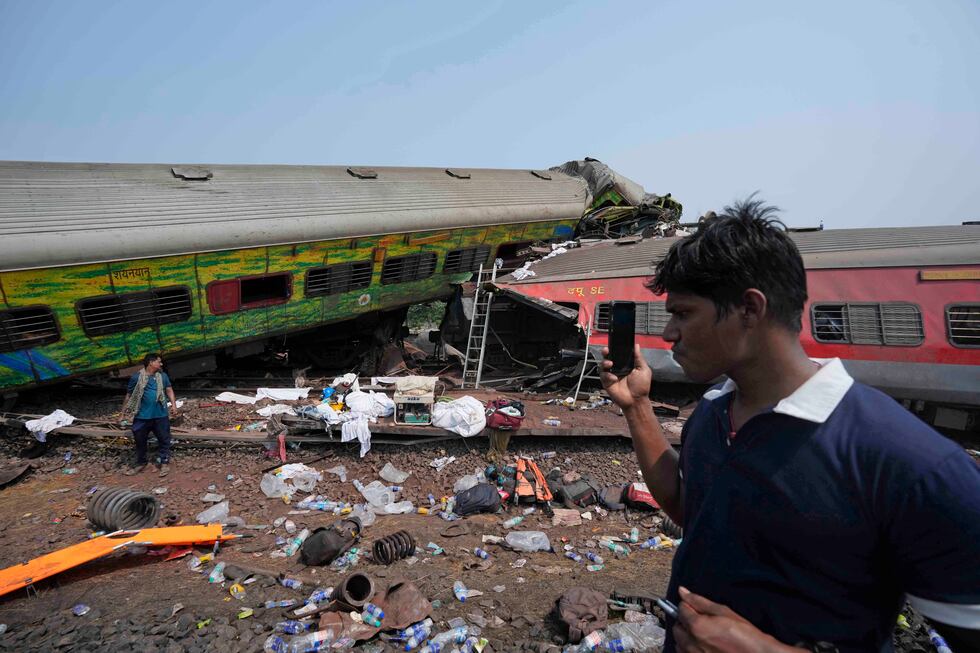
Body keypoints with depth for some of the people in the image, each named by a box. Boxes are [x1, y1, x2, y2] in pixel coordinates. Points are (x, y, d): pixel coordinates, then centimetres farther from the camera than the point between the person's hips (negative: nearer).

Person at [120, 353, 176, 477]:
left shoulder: (163, 376, 5)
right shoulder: (136, 377, -3)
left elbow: (169, 390, 5)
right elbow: (129, 396, 4)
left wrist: (173, 404, -10)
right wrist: (124, 413, 5)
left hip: (160, 415, 1)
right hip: (142, 416, -1)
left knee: (164, 439, 6)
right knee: (140, 440, 13)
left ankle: (165, 463, 19)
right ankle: (141, 464, 30)